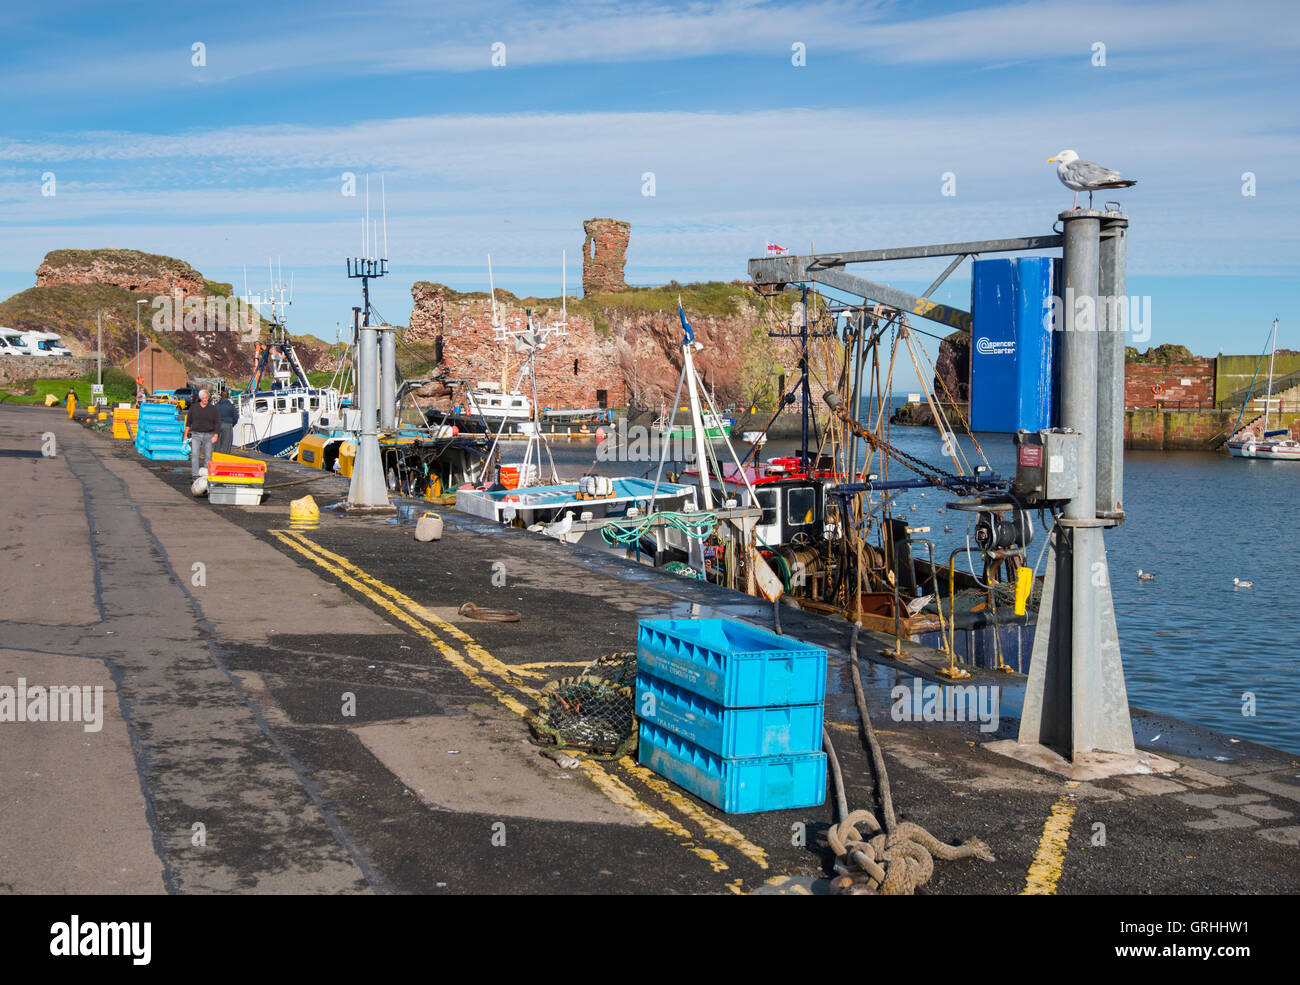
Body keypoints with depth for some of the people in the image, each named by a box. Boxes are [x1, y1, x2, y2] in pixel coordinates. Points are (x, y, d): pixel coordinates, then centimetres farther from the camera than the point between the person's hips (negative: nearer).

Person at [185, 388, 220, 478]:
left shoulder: (213, 409, 4)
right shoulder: (193, 407, 6)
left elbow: (217, 423, 4)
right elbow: (188, 422, 12)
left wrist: (215, 435, -6)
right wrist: (185, 435, 9)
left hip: (208, 435, 0)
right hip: (196, 434, 0)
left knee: (208, 456, 2)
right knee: (194, 454, -13)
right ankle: (195, 475, -18)